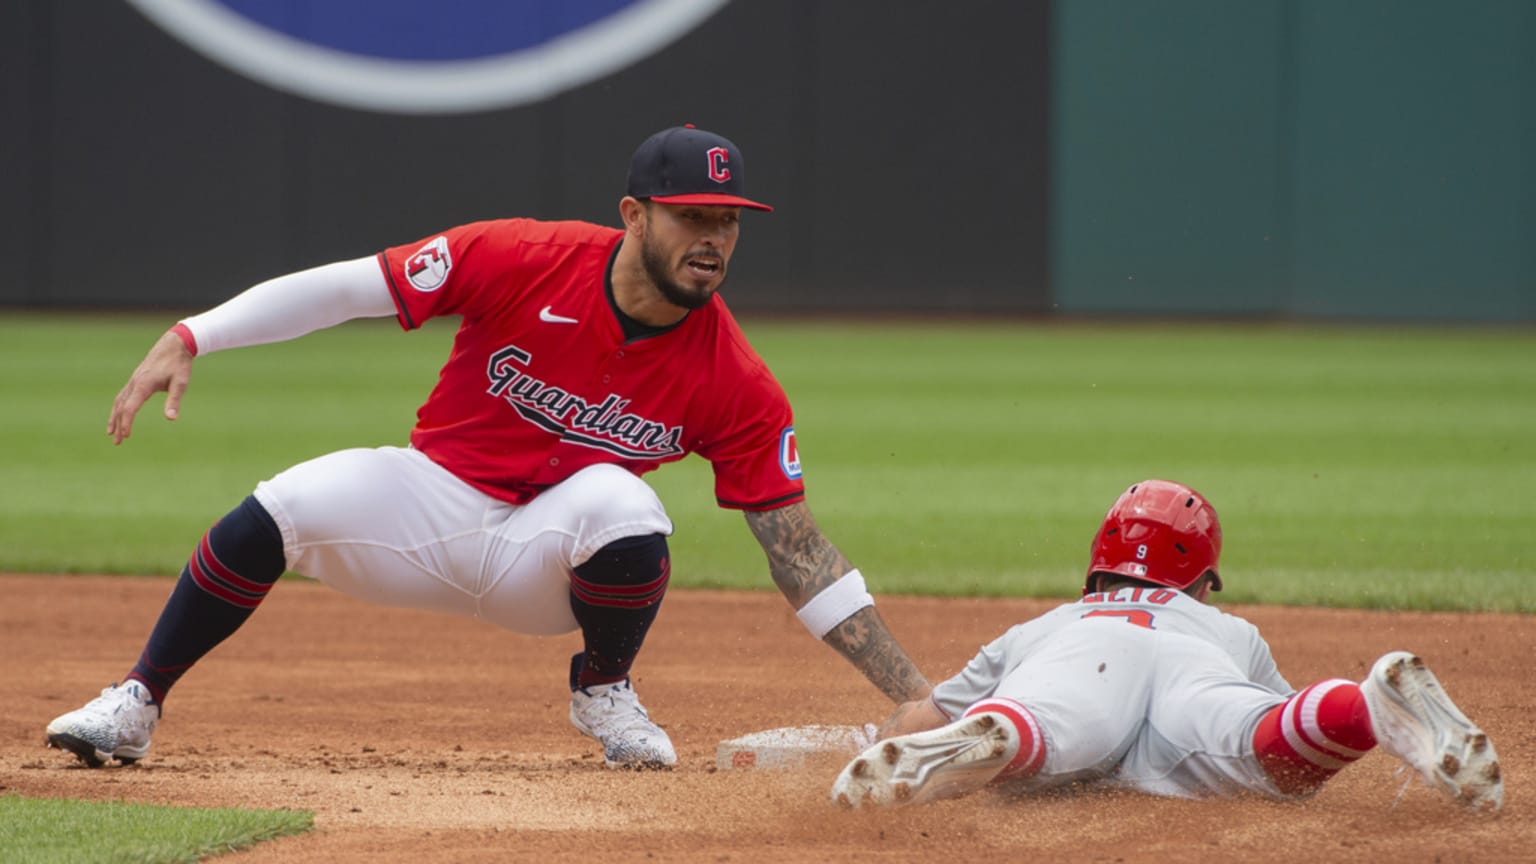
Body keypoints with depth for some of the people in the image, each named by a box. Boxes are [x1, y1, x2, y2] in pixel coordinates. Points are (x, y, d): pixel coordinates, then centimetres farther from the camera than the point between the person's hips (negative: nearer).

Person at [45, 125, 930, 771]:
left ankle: (605, 690, -2)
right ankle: (135, 707, -9)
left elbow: (800, 552, -11)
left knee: (622, 504, -34)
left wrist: (916, 697, -18)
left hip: (551, 553, 0)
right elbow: (349, 286, -15)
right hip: (435, 505, 0)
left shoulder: (738, 385, -14)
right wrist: (190, 339, -23)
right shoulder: (525, 260, -18)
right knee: (283, 509, -28)